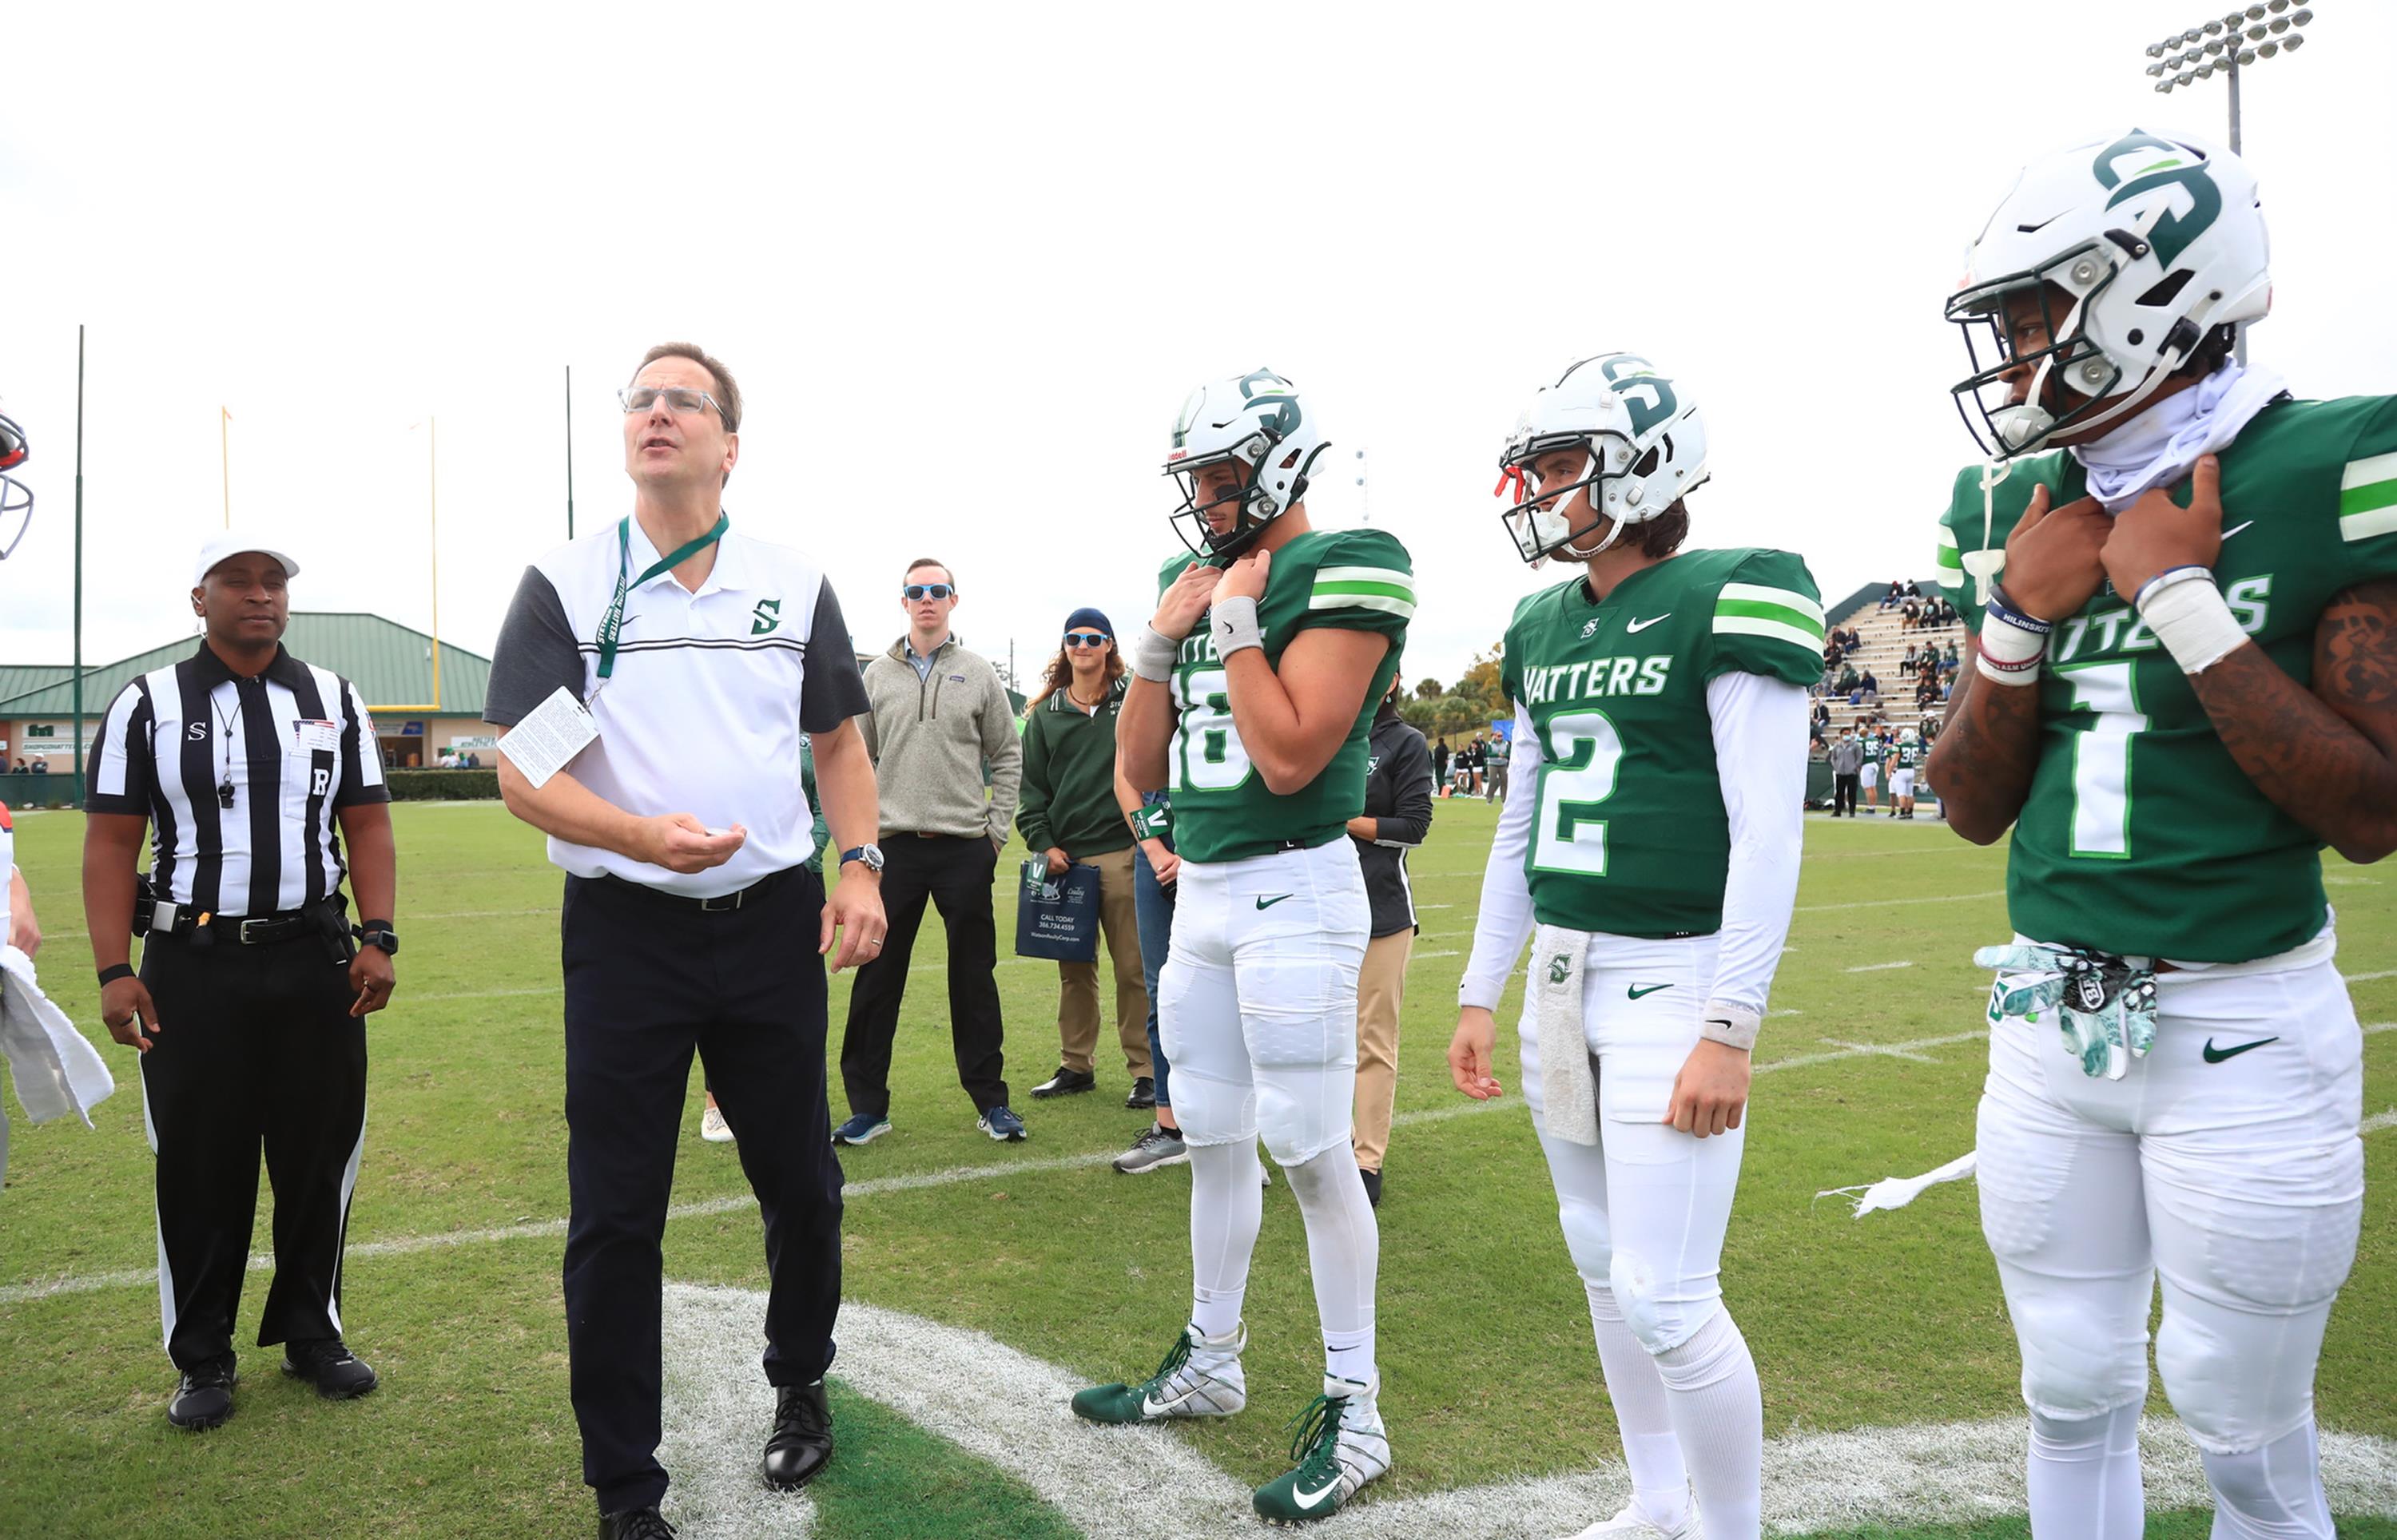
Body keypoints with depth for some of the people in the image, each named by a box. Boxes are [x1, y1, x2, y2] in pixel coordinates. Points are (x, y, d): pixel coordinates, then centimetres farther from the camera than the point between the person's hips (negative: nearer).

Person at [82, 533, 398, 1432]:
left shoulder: (333, 700, 9)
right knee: (198, 1166, 5)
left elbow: (367, 826, 8)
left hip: (317, 960, 2)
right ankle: (202, 1359, 21)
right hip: (193, 964, -2)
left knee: (321, 1154, 8)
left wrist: (377, 939, -3)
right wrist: (113, 972, -9)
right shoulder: (148, 705, 3)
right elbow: (111, 844, -1)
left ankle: (311, 1333, 25)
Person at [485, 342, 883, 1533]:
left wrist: (860, 867, -2)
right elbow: (523, 772, -6)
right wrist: (641, 836, -24)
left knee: (802, 1185, 12)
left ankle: (800, 1389, 40)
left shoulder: (797, 586, 6)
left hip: (775, 927, 2)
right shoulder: (564, 586, 0)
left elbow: (839, 743, 13)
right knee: (615, 1218, 5)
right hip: (625, 932, -1)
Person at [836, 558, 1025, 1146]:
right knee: (877, 977, 3)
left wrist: (998, 827, 0)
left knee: (973, 977, 6)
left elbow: (1007, 756, 8)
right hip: (895, 846, 1)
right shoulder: (876, 676, 7)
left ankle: (990, 1100, 15)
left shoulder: (979, 673, 5)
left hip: (966, 847, -1)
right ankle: (867, 1103, 13)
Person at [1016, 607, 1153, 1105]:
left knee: (1133, 966, -2)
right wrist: (1043, 843, 1)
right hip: (1063, 855, 3)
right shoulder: (1045, 714, 13)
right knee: (1073, 969, 10)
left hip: (1120, 852, -3)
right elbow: (1031, 785, 12)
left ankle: (1145, 1070, 6)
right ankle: (1075, 1066, 20)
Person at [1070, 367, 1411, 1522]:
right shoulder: (1193, 577, 12)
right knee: (1214, 1137, 16)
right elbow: (1139, 771, 11)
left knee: (1312, 1150, -1)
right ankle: (1210, 1361, 32)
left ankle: (1353, 1407, 14)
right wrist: (1160, 638, 0)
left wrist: (1235, 618, -14)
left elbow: (1289, 757, -20)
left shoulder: (1341, 573, -11)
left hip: (1293, 890, -8)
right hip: (1200, 891, 8)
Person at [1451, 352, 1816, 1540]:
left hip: (1673, 977, -7)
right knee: (1602, 1262, 16)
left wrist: (1729, 1030, -18)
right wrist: (1480, 992, 16)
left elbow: (1768, 835, -15)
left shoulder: (1727, 603, -11)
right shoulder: (1543, 628, 11)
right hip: (1561, 973, 7)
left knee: (1666, 1297, -5)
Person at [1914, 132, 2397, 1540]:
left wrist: (2182, 597, -18)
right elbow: (1973, 808, 5)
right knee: (2074, 1396, 17)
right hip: (2049, 1018, 5)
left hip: (2240, 1032, -4)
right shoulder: (2021, 515, 4)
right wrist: (2020, 618, -8)